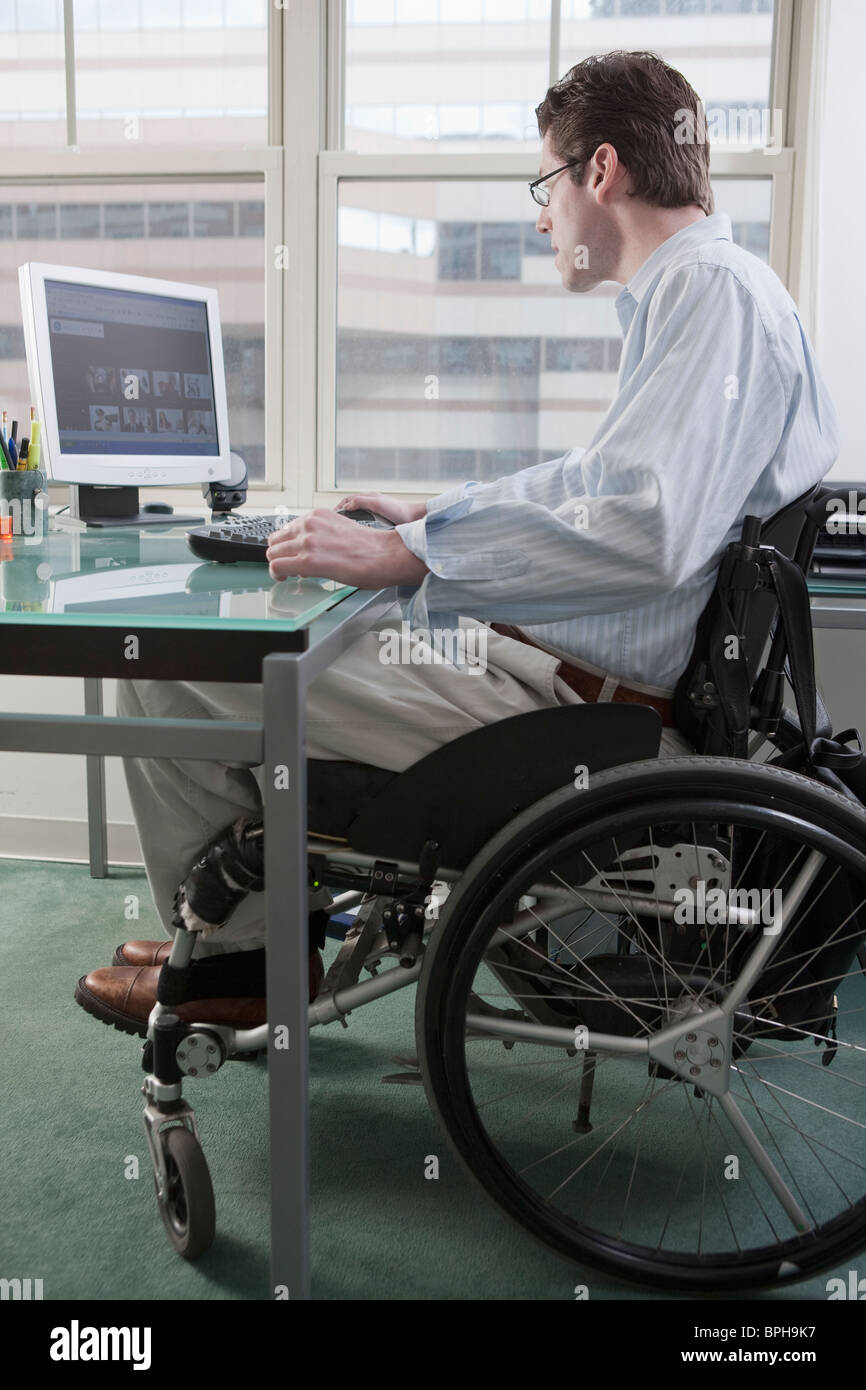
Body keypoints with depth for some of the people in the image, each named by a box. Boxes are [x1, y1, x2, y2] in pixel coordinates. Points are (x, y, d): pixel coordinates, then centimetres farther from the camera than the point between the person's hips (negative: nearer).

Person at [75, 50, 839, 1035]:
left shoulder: (716, 291, -15)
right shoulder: (691, 291, 18)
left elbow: (647, 530, -30)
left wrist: (404, 557, -26)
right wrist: (434, 517, 26)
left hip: (569, 687, -11)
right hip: (569, 656, 11)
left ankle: (235, 960, 12)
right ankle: (255, 918, 28)